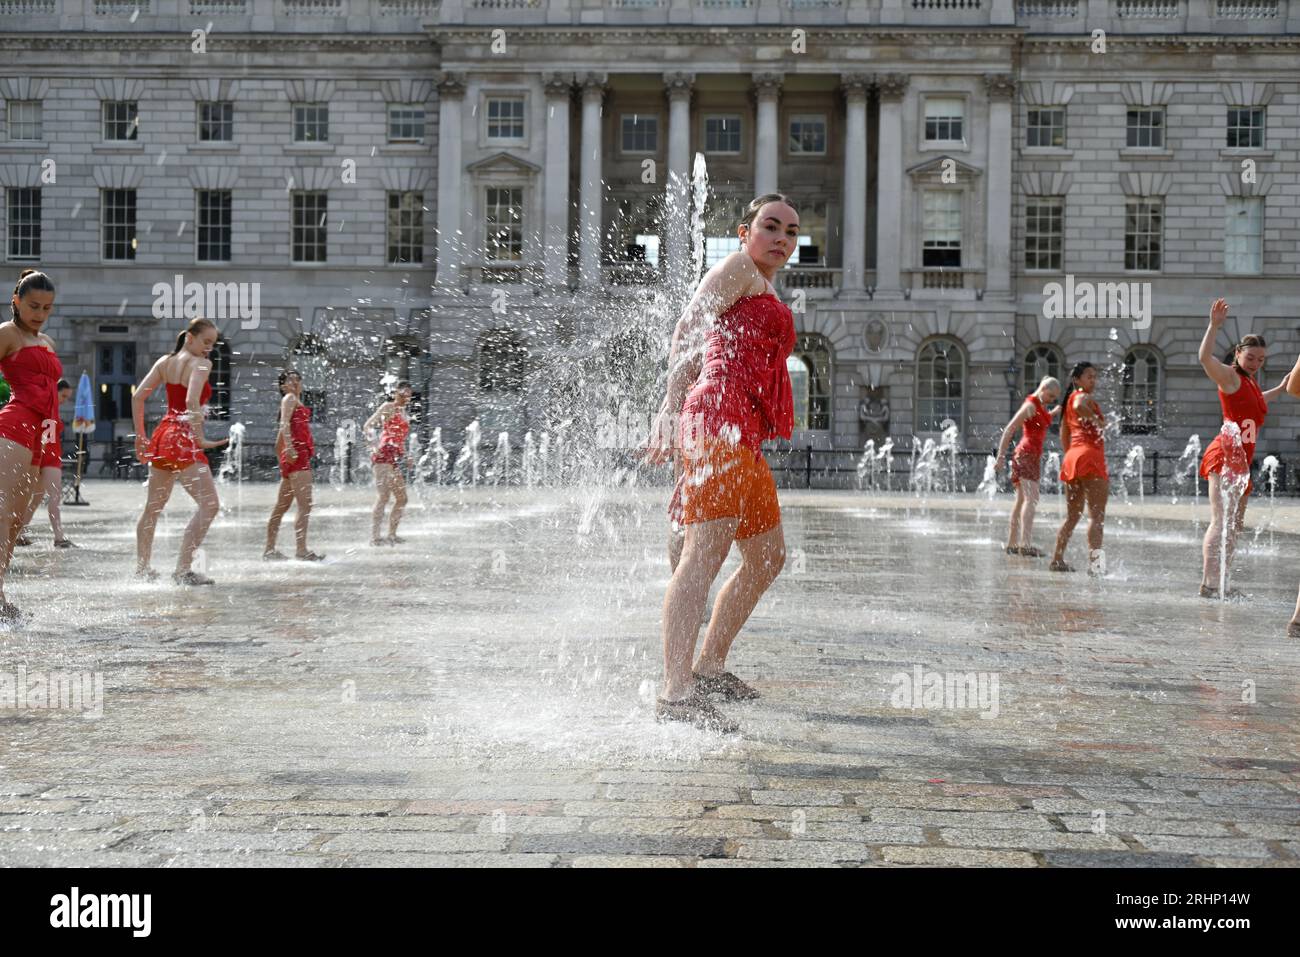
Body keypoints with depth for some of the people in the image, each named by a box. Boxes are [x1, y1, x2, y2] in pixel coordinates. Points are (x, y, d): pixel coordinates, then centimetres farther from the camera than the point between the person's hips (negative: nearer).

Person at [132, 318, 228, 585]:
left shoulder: (164, 361, 13)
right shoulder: (200, 364, -9)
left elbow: (137, 397, 9)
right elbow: (192, 401, -24)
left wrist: (140, 436, 14)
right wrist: (200, 439, -25)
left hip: (162, 435, 9)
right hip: (183, 439, -9)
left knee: (153, 507, 19)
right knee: (209, 504, -9)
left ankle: (142, 568, 28)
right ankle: (183, 570, -15)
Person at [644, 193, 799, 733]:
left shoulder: (764, 295, 32)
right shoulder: (739, 268, 4)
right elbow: (686, 331, -10)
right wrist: (670, 410, -22)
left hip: (743, 438, 10)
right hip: (721, 421, -10)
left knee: (767, 558, 18)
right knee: (705, 554, -21)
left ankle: (709, 667, 26)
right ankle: (676, 692, -29)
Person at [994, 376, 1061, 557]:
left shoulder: (1040, 406, 15)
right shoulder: (1030, 406, -12)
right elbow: (1009, 430, -16)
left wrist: (1054, 412, 18)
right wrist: (1000, 457, -19)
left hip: (1033, 456, 10)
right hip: (1027, 455, -10)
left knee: (1022, 500, 13)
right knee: (1031, 498, -21)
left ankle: (1012, 544, 19)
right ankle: (1025, 544, -33)